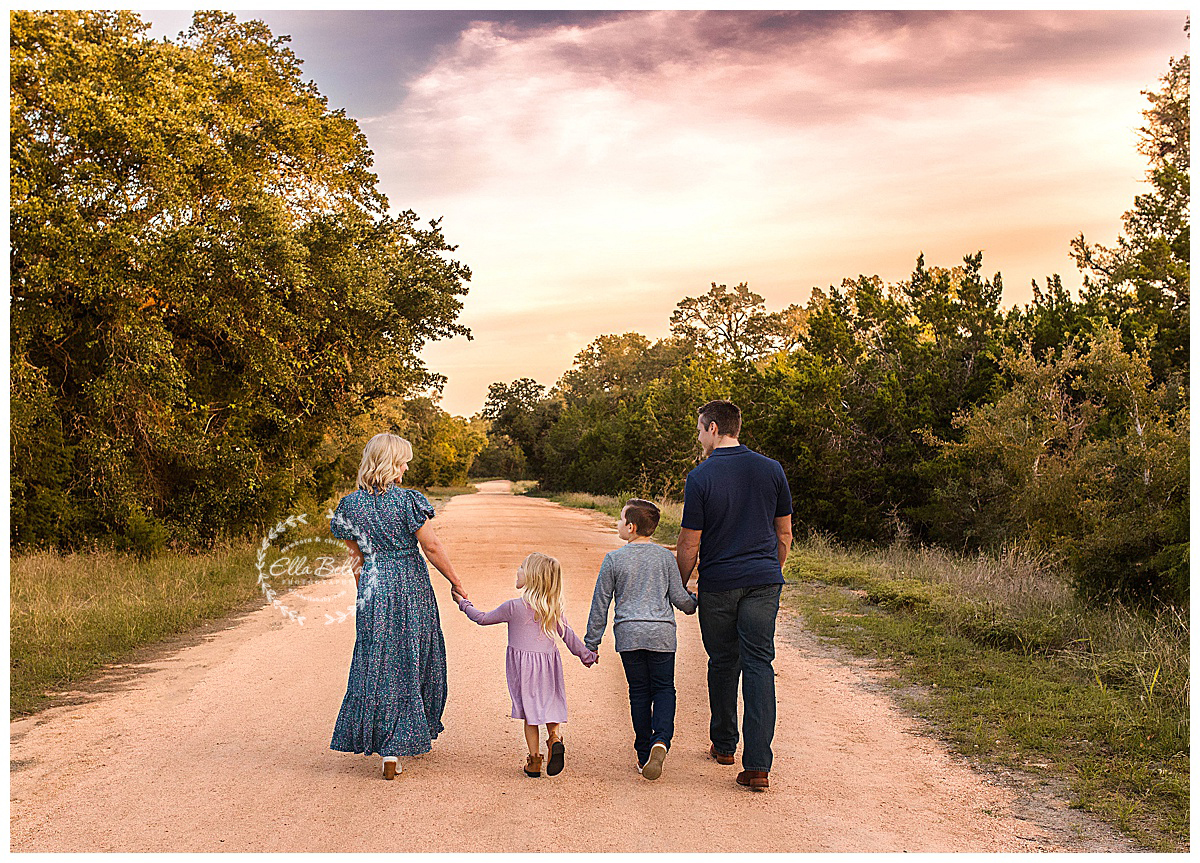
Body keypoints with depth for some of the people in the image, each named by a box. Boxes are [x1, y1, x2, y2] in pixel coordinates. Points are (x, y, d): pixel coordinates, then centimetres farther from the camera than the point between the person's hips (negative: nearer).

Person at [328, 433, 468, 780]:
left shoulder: (350, 505, 0)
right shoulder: (408, 500, -12)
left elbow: (356, 558, 8)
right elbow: (432, 547, -11)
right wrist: (455, 582, -1)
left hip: (373, 591, 3)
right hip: (412, 589, -3)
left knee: (377, 665, 9)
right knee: (413, 662, 12)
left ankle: (388, 748, 8)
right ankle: (417, 735, 22)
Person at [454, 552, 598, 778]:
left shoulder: (514, 607, -12)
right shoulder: (555, 609, 0)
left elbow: (483, 619, 0)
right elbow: (568, 636, 7)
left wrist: (464, 605, 15)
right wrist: (586, 655, 21)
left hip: (523, 666, -3)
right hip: (549, 662, 3)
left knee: (529, 711, 5)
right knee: (549, 706, 16)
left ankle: (534, 760, 7)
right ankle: (554, 739, -10)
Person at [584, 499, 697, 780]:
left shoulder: (614, 559, -2)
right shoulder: (665, 557, 1)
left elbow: (600, 604, 2)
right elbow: (679, 597, 4)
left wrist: (591, 644, 10)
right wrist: (694, 602, 29)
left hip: (628, 634, 0)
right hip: (661, 633, 0)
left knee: (639, 692, 10)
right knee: (663, 688, 11)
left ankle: (643, 755, 12)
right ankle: (661, 740, -13)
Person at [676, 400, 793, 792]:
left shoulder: (701, 477, -10)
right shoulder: (772, 470, 2)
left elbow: (689, 544, -7)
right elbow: (785, 533, 9)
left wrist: (679, 585, 8)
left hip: (718, 585, -2)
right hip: (763, 582, 2)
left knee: (723, 663, 15)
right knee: (759, 665, 0)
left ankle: (724, 744, 31)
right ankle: (757, 766, -7)